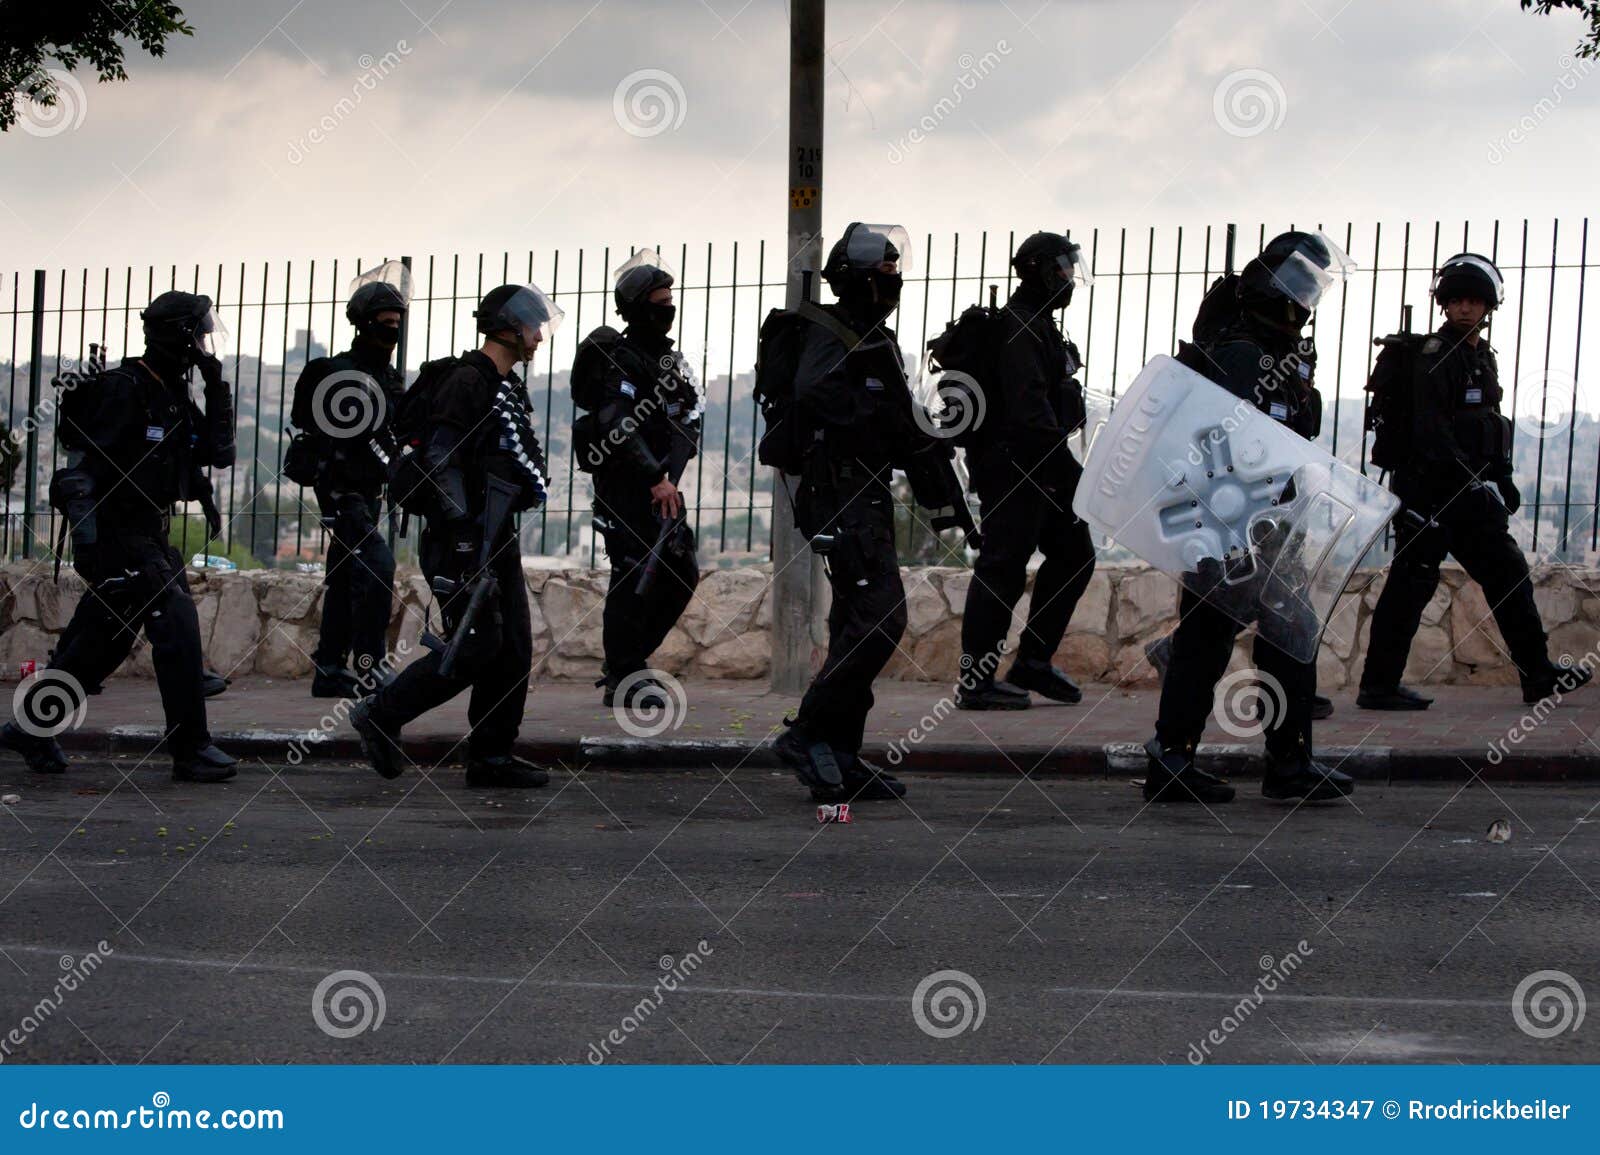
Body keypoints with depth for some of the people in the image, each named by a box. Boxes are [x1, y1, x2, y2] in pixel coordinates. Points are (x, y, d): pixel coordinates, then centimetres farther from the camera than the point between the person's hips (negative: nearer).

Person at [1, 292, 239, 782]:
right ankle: (191, 749, -14)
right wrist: (88, 539, -23)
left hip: (148, 534, 10)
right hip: (115, 534, -10)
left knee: (104, 639, 13)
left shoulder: (173, 394, 12)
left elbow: (219, 454, 9)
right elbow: (88, 466, -19)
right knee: (174, 620, -16)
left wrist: (217, 388, 1)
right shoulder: (125, 389, -16)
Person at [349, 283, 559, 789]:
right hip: (461, 537, -10)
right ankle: (379, 716, -2)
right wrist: (464, 535, -25)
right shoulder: (466, 382, -12)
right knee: (476, 647, -13)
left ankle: (491, 757, 10)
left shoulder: (509, 388, 19)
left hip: (497, 538, 10)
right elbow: (442, 462, -20)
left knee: (514, 650, 5)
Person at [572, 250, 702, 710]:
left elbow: (686, 426, 10)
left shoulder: (671, 359, 17)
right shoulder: (622, 359, -11)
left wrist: (672, 477, -8)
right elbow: (619, 428, -21)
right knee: (634, 574, -12)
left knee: (682, 574, 8)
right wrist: (656, 480, -26)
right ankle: (624, 676, -8)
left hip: (661, 482, 9)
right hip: (623, 480, -9)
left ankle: (626, 661, 18)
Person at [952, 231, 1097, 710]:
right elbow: (1028, 405, -24)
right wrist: (1062, 460, -27)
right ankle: (976, 682, -5)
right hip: (1013, 466, -11)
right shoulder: (1019, 327, -14)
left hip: (1038, 467, 11)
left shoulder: (1037, 324, 20)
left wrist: (1061, 460, 22)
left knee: (1074, 553, 12)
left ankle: (1033, 663, 17)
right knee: (1003, 567, -8)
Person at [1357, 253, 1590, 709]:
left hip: (1466, 491, 9)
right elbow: (1430, 429, -20)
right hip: (1429, 490, -9)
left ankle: (1538, 674, 12)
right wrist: (1472, 479, -26)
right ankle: (1378, 685, -4)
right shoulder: (1433, 355, -10)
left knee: (1508, 574, 8)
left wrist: (1501, 479, 16)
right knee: (1412, 582, -8)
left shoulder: (1482, 358, 19)